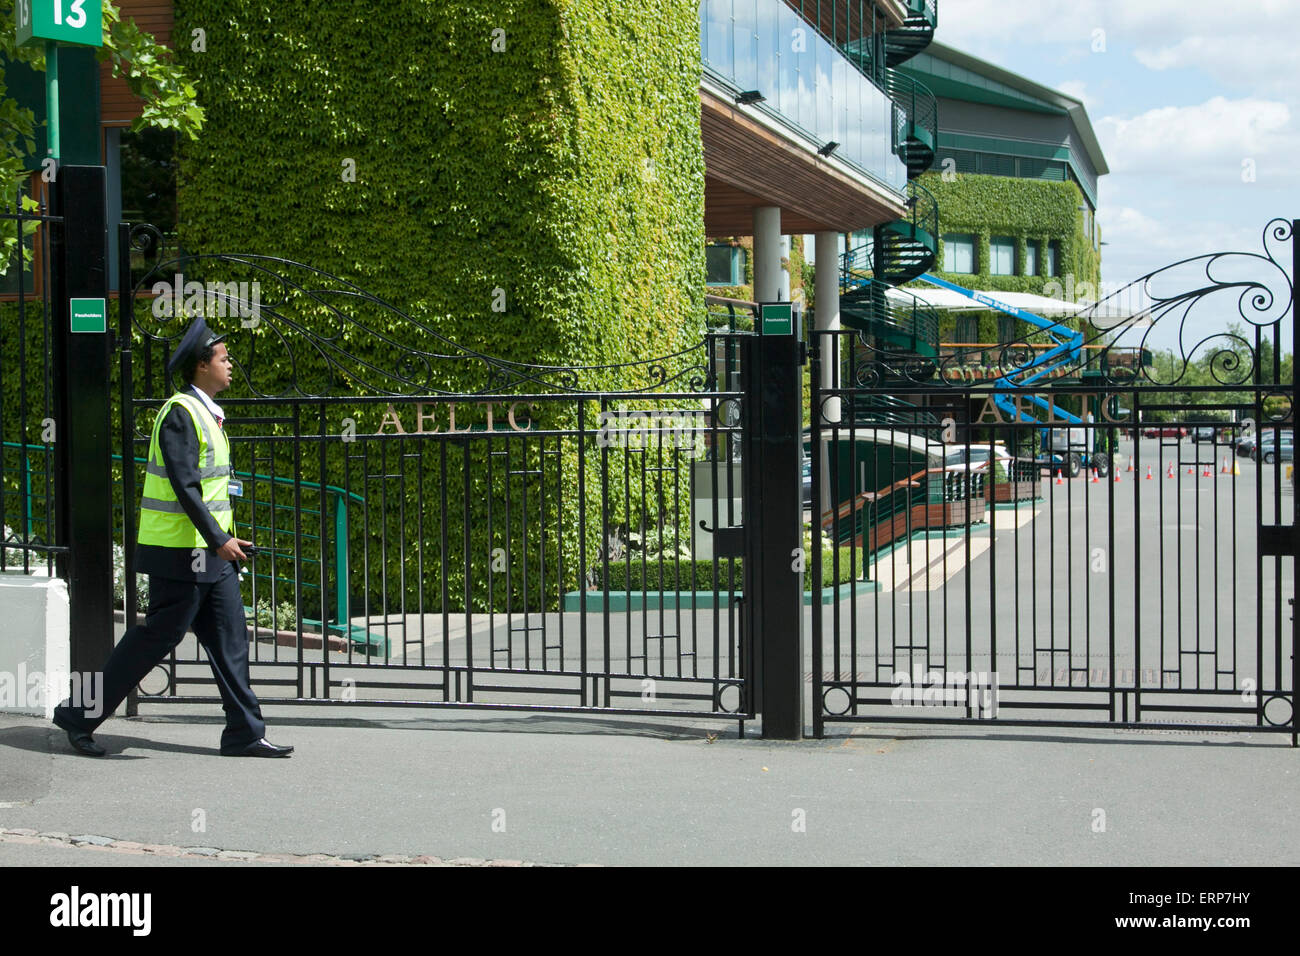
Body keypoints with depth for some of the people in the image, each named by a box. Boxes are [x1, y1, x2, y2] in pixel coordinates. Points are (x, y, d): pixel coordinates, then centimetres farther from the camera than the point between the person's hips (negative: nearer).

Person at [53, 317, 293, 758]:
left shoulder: (203, 412, 16)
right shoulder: (180, 413, -15)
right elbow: (184, 485, -22)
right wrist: (218, 539, -25)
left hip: (209, 550, 10)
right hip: (182, 552, -10)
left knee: (229, 636, 7)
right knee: (159, 635, -5)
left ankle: (244, 733, 9)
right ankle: (80, 715, 6)